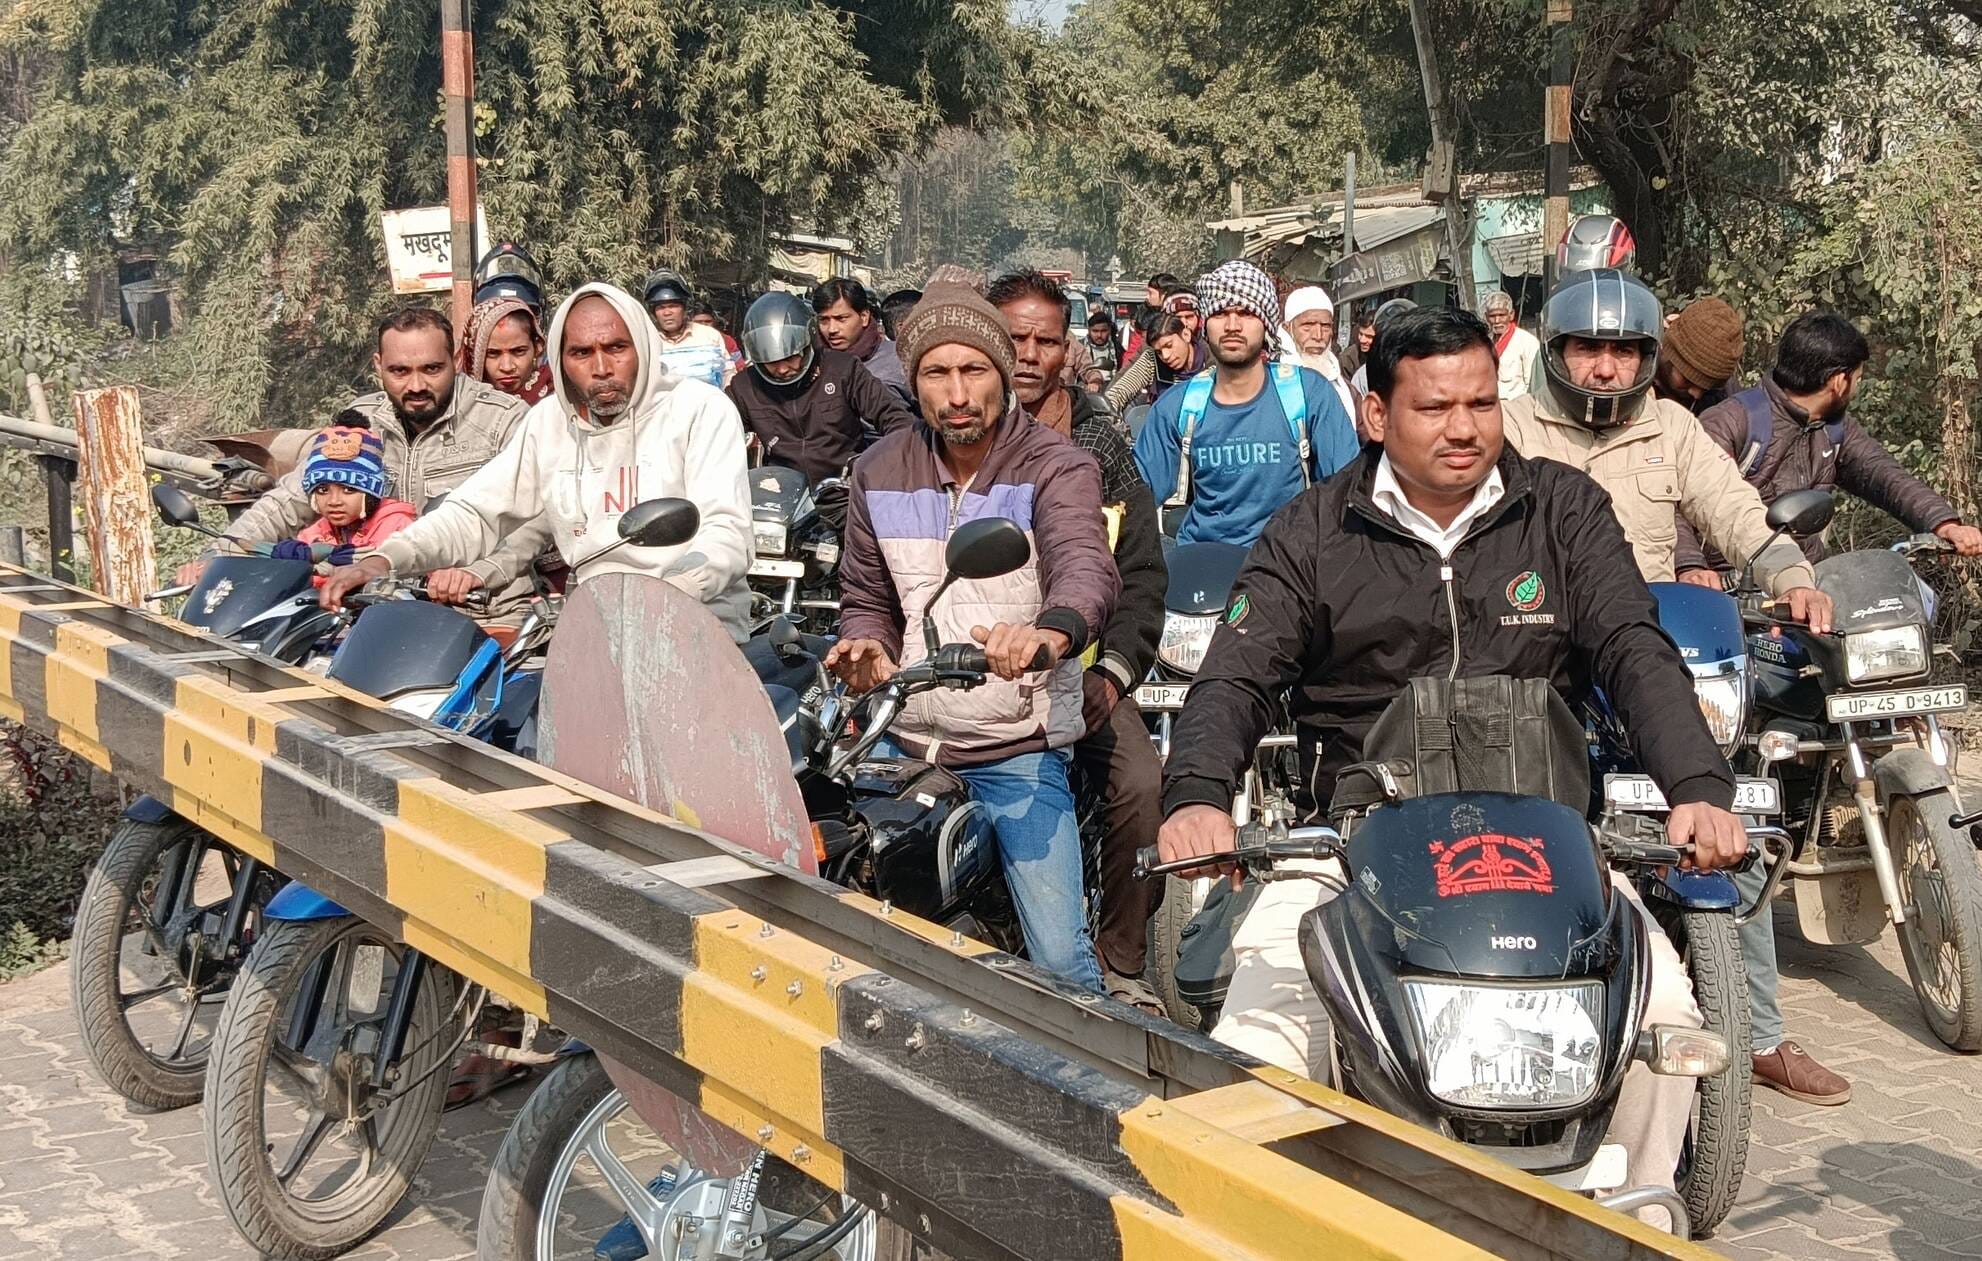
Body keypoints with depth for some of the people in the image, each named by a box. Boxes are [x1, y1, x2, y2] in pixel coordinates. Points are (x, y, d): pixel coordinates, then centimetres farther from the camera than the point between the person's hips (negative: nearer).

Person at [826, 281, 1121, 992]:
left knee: (1060, 959, -11)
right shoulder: (879, 473, 6)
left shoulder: (1057, 468, -8)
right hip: (904, 744, 4)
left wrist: (1053, 629, -52)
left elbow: (1085, 567, -28)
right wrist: (867, 651, -8)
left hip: (1020, 752, -4)